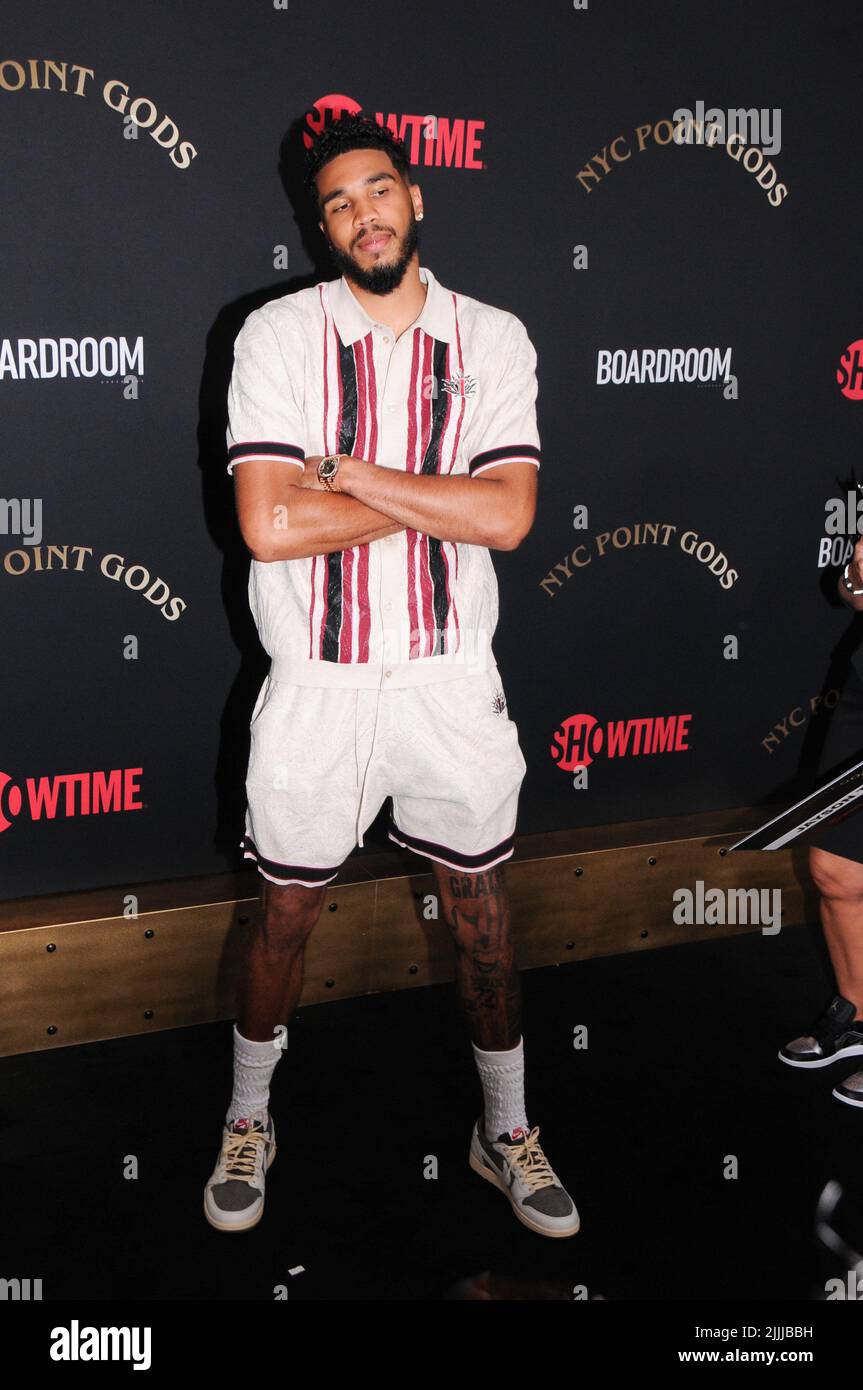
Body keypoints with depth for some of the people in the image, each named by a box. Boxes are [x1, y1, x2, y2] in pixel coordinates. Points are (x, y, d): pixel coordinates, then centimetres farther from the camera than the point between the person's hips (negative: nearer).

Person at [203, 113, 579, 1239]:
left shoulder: (493, 340, 1)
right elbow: (269, 525, -16)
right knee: (287, 915, 12)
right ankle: (249, 1122, 36)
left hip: (452, 681, 2)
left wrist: (350, 471, -15)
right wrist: (434, 500, -12)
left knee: (482, 910, 13)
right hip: (318, 684, -1)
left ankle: (506, 1131, 34)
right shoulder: (278, 335, -4)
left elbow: (509, 516, -12)